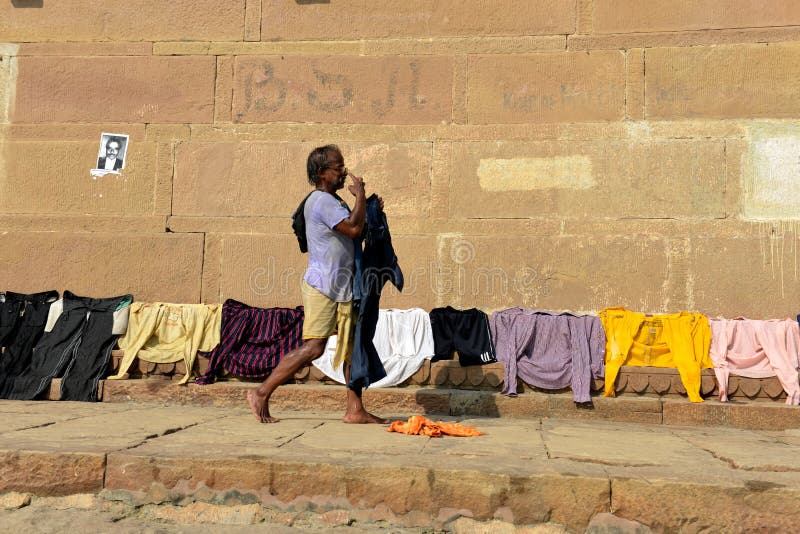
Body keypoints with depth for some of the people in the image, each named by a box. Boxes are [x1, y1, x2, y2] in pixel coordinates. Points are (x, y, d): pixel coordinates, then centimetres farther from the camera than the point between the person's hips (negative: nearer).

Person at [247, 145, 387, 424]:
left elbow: (353, 229, 28)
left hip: (340, 288, 10)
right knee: (313, 347, -11)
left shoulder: (332, 201, 19)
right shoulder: (321, 201, -14)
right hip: (323, 287, -10)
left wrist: (369, 210, 13)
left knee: (352, 346, 7)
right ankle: (261, 393, -1)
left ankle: (355, 410, 12)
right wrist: (360, 194, -12)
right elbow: (353, 228, -25)